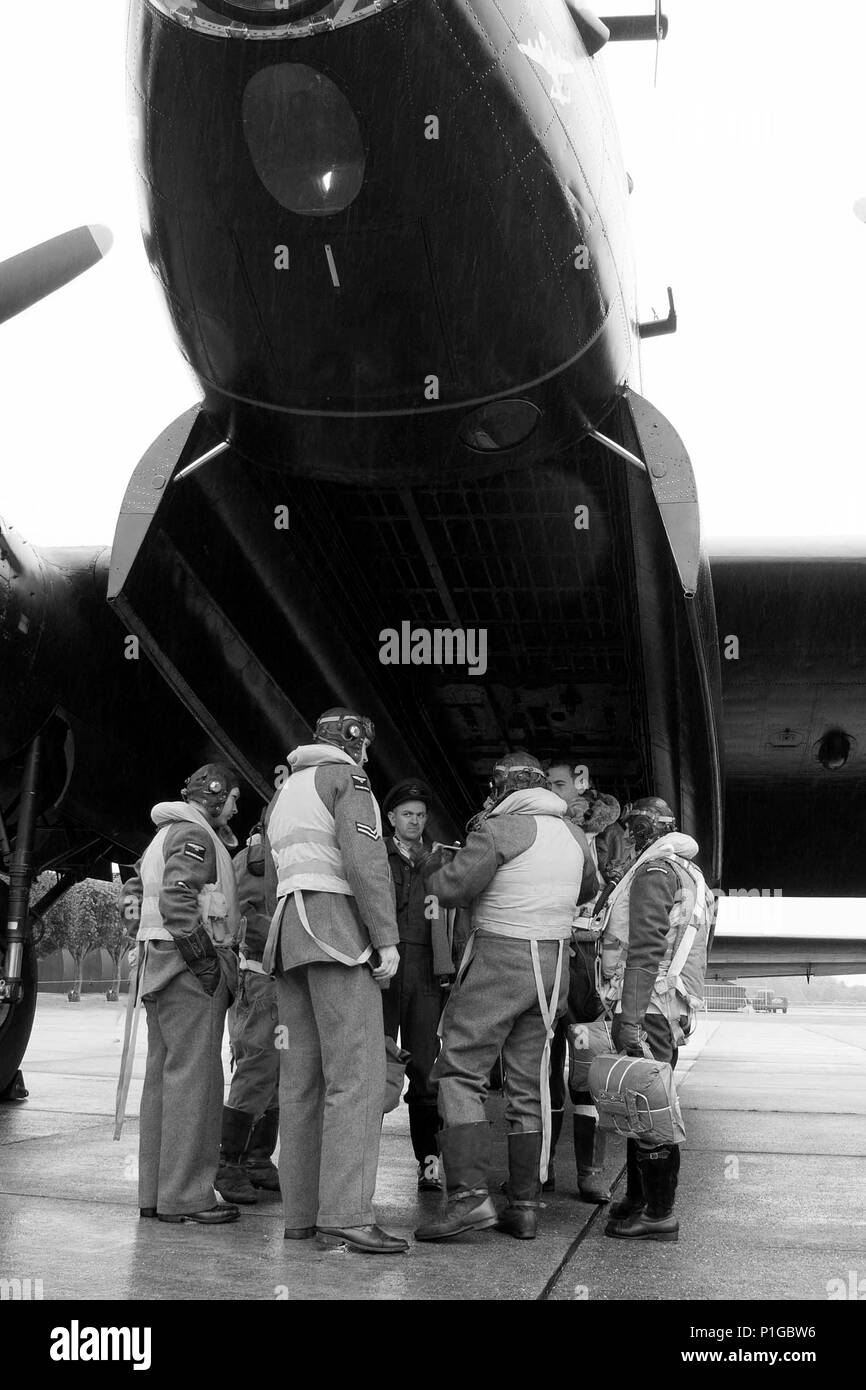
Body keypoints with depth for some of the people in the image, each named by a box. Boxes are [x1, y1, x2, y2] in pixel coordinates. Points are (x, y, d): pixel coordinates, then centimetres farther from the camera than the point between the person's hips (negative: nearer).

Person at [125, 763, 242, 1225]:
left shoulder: (165, 835, 23)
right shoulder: (194, 833, -9)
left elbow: (136, 889, 25)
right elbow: (177, 900, -22)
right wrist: (205, 958, -21)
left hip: (158, 964, 11)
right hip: (189, 967, -11)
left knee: (162, 1076, 12)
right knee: (194, 1077, -10)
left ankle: (155, 1192, 16)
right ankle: (185, 1196, -10)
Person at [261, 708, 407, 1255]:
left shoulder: (285, 793, 26)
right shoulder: (346, 778, 0)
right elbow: (364, 858, -14)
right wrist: (387, 937, -14)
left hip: (288, 929, 9)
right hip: (337, 925, -9)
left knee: (302, 1076, 7)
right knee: (356, 1074, -12)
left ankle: (301, 1211, 6)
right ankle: (345, 1213, -19)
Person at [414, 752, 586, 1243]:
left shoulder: (501, 828, -9)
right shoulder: (571, 835, 12)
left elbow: (453, 888, -13)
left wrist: (436, 866, 10)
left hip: (502, 957, -7)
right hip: (554, 963, 7)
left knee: (461, 1073, -4)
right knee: (530, 1086, 10)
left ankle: (469, 1195, -15)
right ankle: (525, 1207, 11)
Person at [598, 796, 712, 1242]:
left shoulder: (655, 870, -10)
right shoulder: (690, 873, 21)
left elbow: (645, 949, -19)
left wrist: (628, 1016, -23)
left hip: (648, 1008, -10)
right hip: (673, 1010, 10)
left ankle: (658, 1214, -5)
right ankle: (639, 1197, 25)